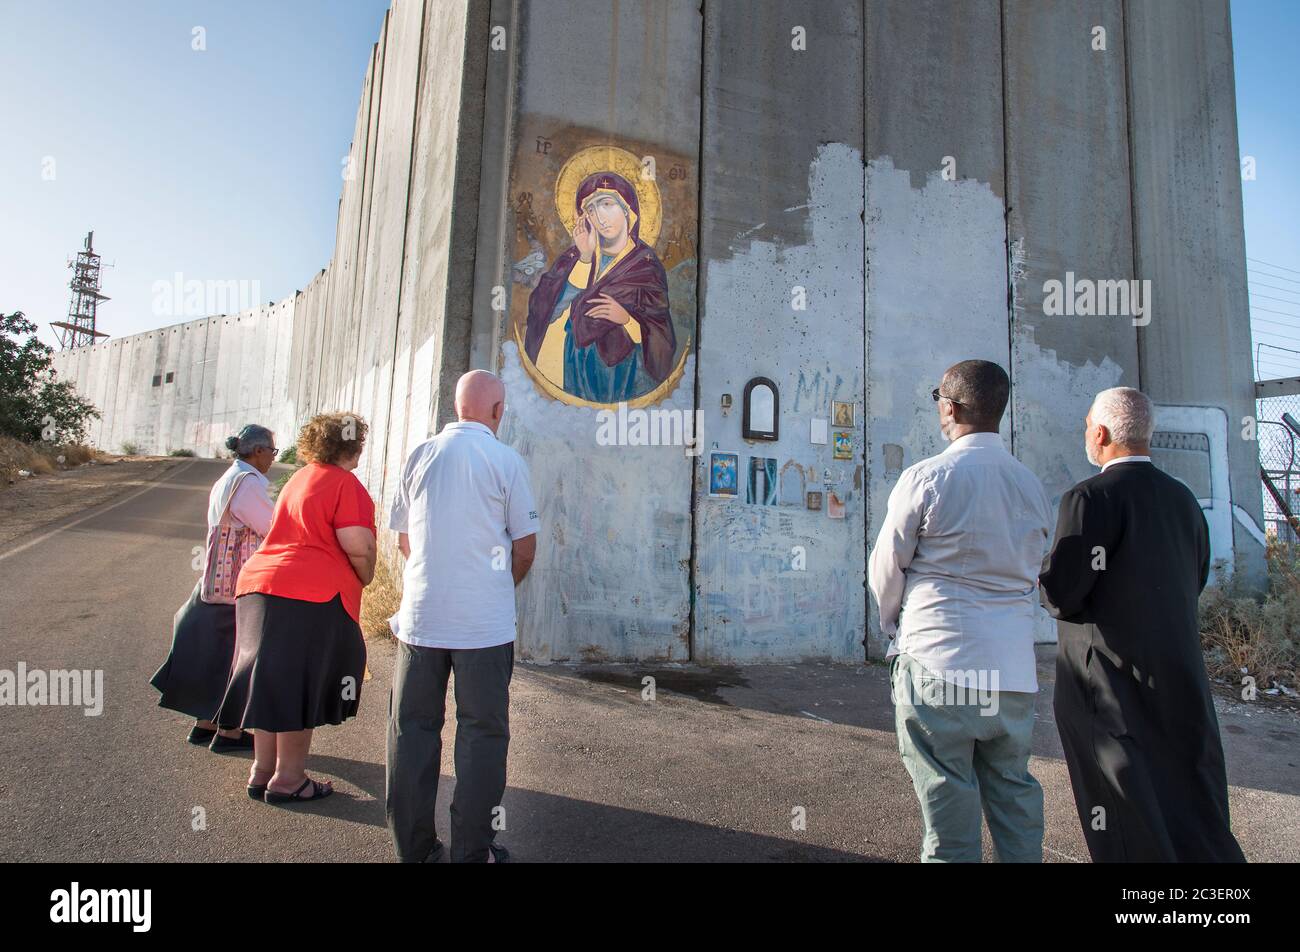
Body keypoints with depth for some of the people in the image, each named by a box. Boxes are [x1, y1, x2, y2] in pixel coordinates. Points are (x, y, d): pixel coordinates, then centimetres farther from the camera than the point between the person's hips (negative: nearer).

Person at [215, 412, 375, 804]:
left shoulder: (299, 479, 18)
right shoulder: (345, 484, -10)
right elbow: (357, 545, -18)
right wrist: (366, 577, 2)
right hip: (309, 595, -9)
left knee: (272, 683, 16)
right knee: (300, 687, 2)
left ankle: (262, 771, 26)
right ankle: (288, 779, 12)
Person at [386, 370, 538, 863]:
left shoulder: (420, 455, 5)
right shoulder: (506, 460, -5)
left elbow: (404, 539, 12)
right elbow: (525, 547, -3)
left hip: (420, 615, 3)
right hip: (485, 621, -3)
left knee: (413, 728, 14)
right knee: (482, 731, 8)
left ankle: (413, 845, 24)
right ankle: (473, 849, 16)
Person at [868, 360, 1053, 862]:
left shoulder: (927, 477, -10)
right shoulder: (1032, 485, 8)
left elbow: (885, 568, -3)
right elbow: (1030, 571, 15)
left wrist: (894, 625, 14)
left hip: (939, 659, -6)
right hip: (1014, 666, 6)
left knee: (948, 793, 4)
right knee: (1013, 786, 17)